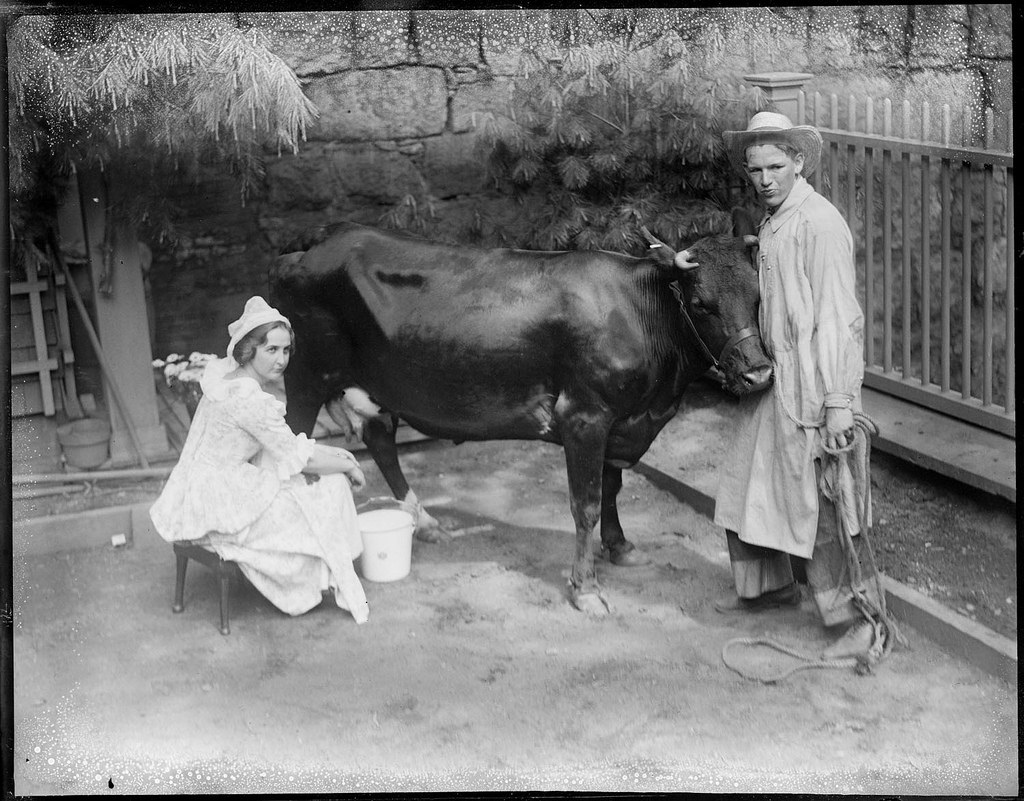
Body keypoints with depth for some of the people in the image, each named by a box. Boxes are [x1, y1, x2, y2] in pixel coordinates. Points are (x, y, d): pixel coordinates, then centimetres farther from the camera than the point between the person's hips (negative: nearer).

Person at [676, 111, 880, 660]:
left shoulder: (820, 224, -18)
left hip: (815, 384, -10)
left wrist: (838, 405, -24)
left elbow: (836, 319, -21)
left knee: (821, 504, -5)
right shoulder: (772, 222, 12)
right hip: (776, 377, 10)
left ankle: (860, 618, 6)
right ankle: (771, 586, 37)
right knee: (750, 484, 18)